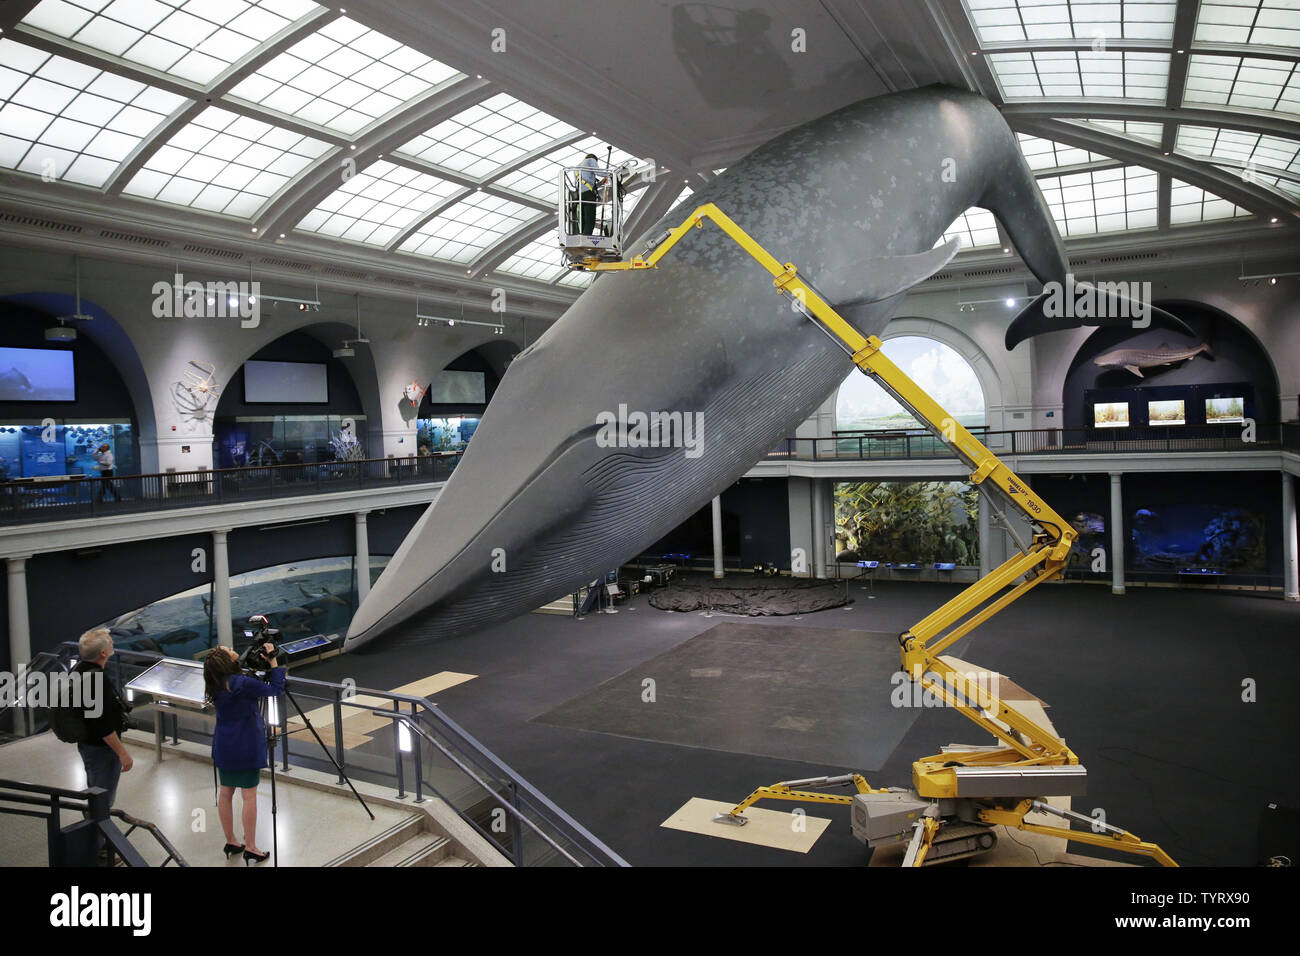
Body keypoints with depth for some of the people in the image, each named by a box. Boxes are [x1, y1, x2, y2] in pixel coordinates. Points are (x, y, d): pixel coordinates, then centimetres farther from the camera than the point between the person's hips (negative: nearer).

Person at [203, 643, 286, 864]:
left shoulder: (217, 686, 1)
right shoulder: (242, 684, -22)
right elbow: (276, 689, -15)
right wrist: (273, 660, -10)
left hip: (224, 747, 7)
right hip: (245, 747, -7)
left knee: (225, 792, 15)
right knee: (249, 796, 1)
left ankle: (231, 842, 26)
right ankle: (250, 848, 7)